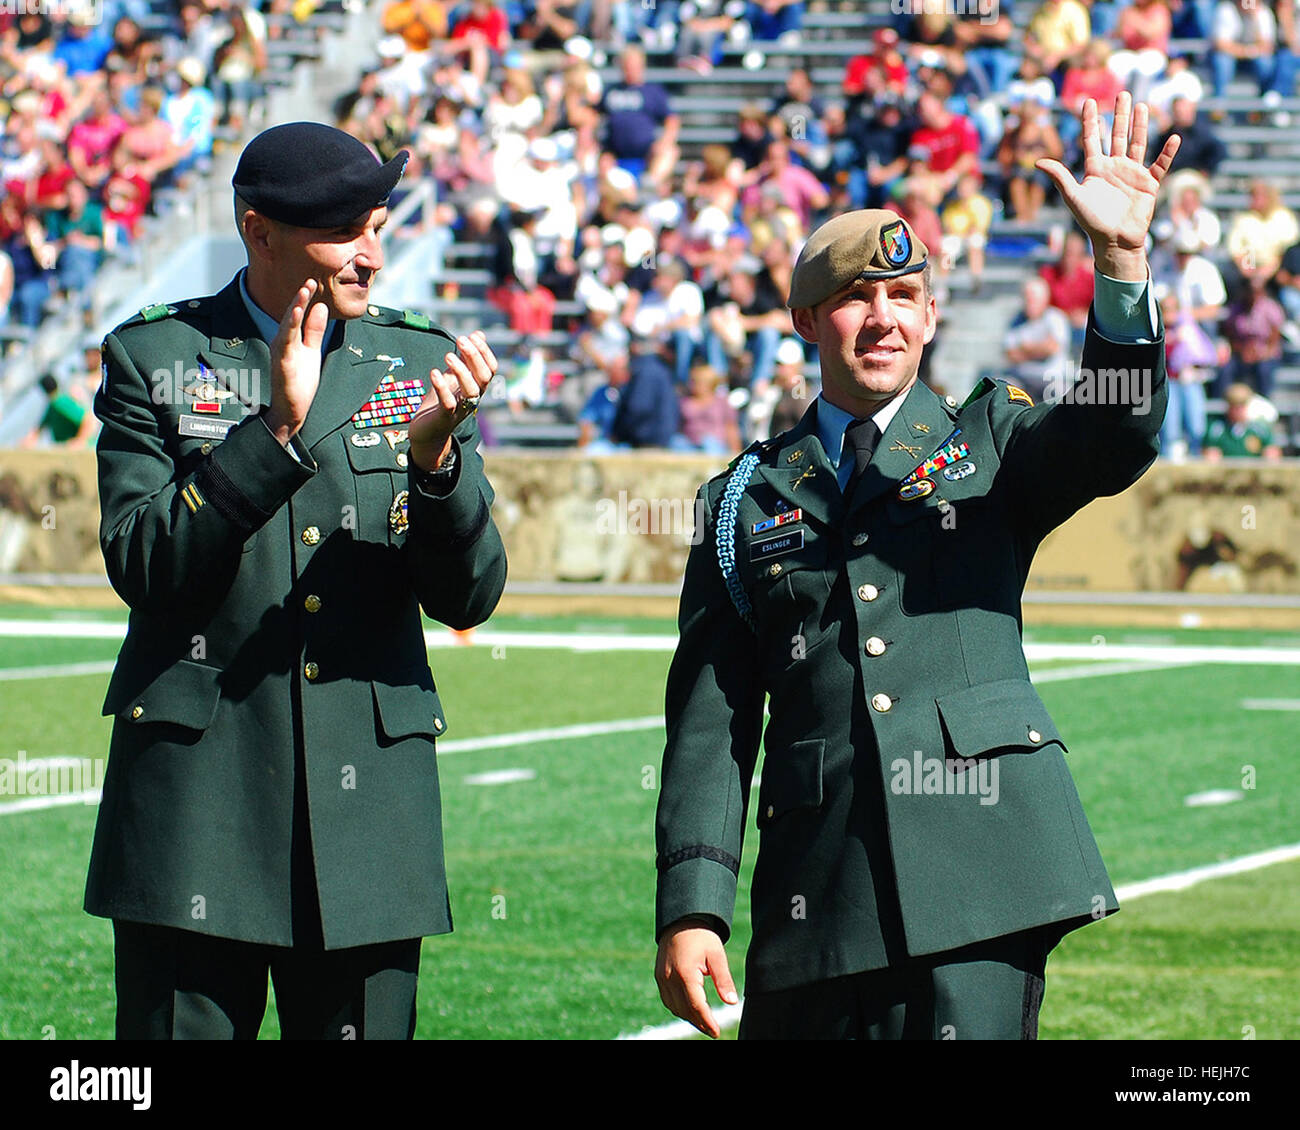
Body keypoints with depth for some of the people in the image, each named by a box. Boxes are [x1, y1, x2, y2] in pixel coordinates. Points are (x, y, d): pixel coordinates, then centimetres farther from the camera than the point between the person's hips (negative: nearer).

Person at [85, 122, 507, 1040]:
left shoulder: (419, 363, 8)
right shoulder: (154, 358, 3)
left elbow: (467, 599, 2)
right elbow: (142, 565, -9)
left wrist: (435, 454, -16)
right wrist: (276, 431, -18)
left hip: (369, 796, 2)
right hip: (198, 801, -2)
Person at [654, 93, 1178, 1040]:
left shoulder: (991, 446, 12)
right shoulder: (745, 501, 14)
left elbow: (1117, 441, -10)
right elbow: (711, 717, 9)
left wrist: (1121, 260, -24)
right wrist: (691, 906, -1)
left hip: (982, 858, -1)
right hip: (820, 883, 2)